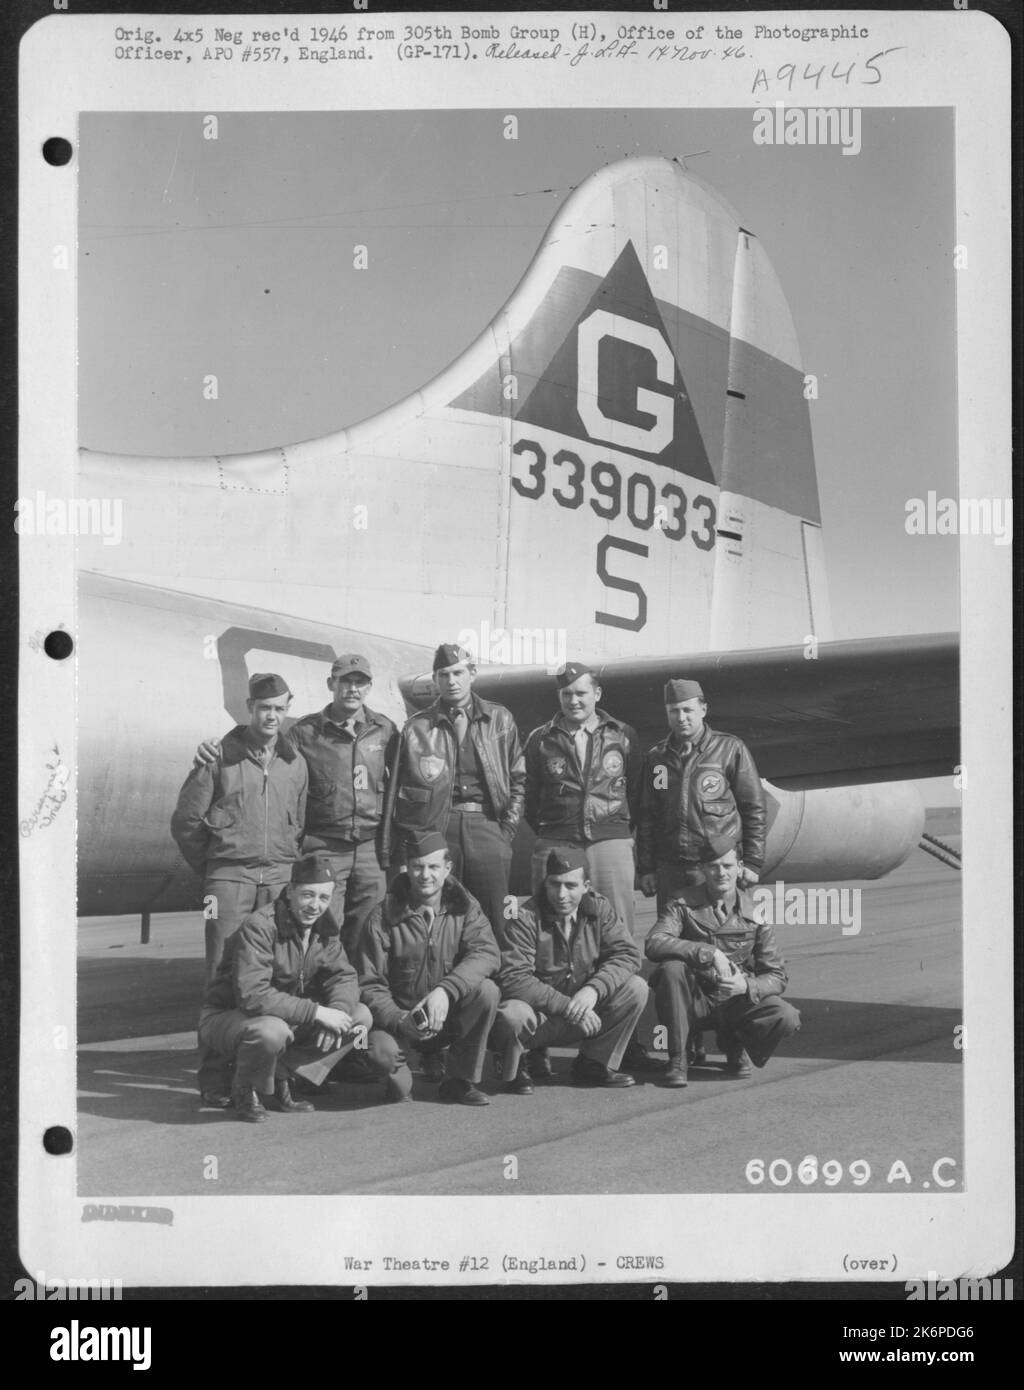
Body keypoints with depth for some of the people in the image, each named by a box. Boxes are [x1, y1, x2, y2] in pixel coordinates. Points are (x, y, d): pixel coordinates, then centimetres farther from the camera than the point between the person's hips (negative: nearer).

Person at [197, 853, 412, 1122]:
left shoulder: (324, 926, -1)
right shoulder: (259, 927, -26)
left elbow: (344, 976, 0)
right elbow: (252, 996, -33)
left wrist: (338, 1009, -24)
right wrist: (316, 1012, -33)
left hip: (288, 1017, 8)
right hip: (228, 1017, -8)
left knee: (361, 1016, -6)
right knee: (272, 1031, -41)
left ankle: (280, 1080, -1)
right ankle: (245, 1090, -8)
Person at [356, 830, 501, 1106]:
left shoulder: (464, 907, -1)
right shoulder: (384, 917, -7)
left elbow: (487, 953, -19)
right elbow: (370, 985, -9)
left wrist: (446, 990, -35)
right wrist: (400, 1021, -27)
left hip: (452, 1015, 1)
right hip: (401, 1015, -1)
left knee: (486, 990, -27)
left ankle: (461, 1080, -9)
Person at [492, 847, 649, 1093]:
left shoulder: (599, 909, -2)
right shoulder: (525, 918, -16)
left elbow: (626, 953, -10)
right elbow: (514, 979, -25)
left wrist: (593, 989, -28)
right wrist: (567, 1005, -31)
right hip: (539, 1013, -5)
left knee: (635, 988, -14)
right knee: (512, 1015, -38)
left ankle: (594, 1065, 2)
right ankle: (514, 1071, -2)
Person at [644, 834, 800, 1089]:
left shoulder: (755, 914, 0)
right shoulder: (684, 905, -4)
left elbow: (777, 976, -1)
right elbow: (654, 943, -23)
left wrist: (746, 986, -23)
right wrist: (709, 953, -32)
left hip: (738, 1000, 1)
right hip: (694, 1003, -1)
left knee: (786, 1018, -26)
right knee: (671, 968, -32)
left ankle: (736, 1044, 9)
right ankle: (677, 1060, -18)